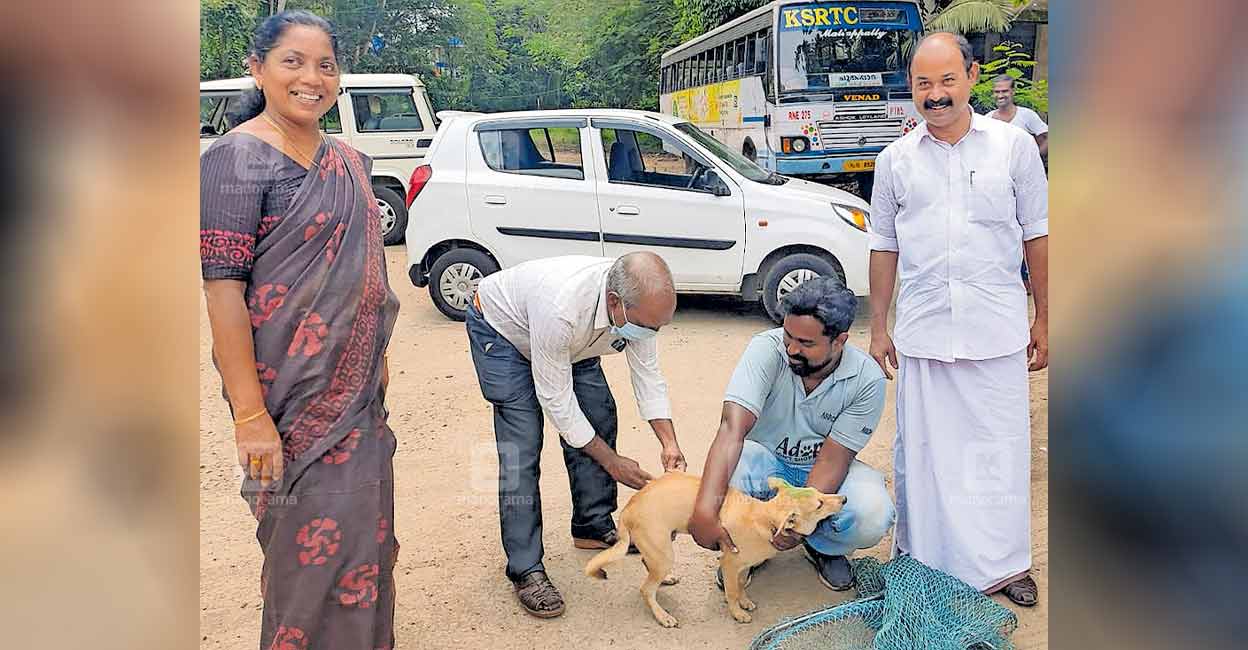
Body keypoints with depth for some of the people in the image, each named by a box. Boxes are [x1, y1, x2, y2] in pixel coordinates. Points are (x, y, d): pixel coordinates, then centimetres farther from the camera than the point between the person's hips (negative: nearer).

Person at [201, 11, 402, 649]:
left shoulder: (348, 161, 9)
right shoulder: (235, 158, -13)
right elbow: (222, 288, -18)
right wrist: (251, 415, -21)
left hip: (358, 392, 7)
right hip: (291, 395, -7)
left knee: (365, 533, 17)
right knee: (310, 547, 5)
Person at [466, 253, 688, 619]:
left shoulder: (642, 303, -26)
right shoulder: (561, 307, -45)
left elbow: (648, 375, -12)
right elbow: (556, 400, -33)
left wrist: (669, 443, -23)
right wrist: (611, 461, -25)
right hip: (501, 328, -6)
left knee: (600, 418, 2)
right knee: (521, 449, -15)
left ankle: (593, 526, 21)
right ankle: (525, 570, -6)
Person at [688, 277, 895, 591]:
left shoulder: (867, 380, -21)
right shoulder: (767, 349, -25)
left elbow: (833, 458, -20)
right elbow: (733, 428, -38)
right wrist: (705, 508, -51)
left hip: (821, 471, 1)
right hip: (767, 459, 0)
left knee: (873, 516, -29)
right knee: (726, 475, -34)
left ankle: (823, 548, 8)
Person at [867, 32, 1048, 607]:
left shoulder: (1014, 146, 2)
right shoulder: (895, 160, 5)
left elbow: (1037, 236, 6)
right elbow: (884, 247, 10)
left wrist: (1043, 319, 5)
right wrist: (878, 328, 8)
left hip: (997, 328, -1)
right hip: (923, 331, 1)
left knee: (1000, 447, 7)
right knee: (922, 450, 8)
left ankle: (1004, 563, 24)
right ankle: (923, 559, 23)